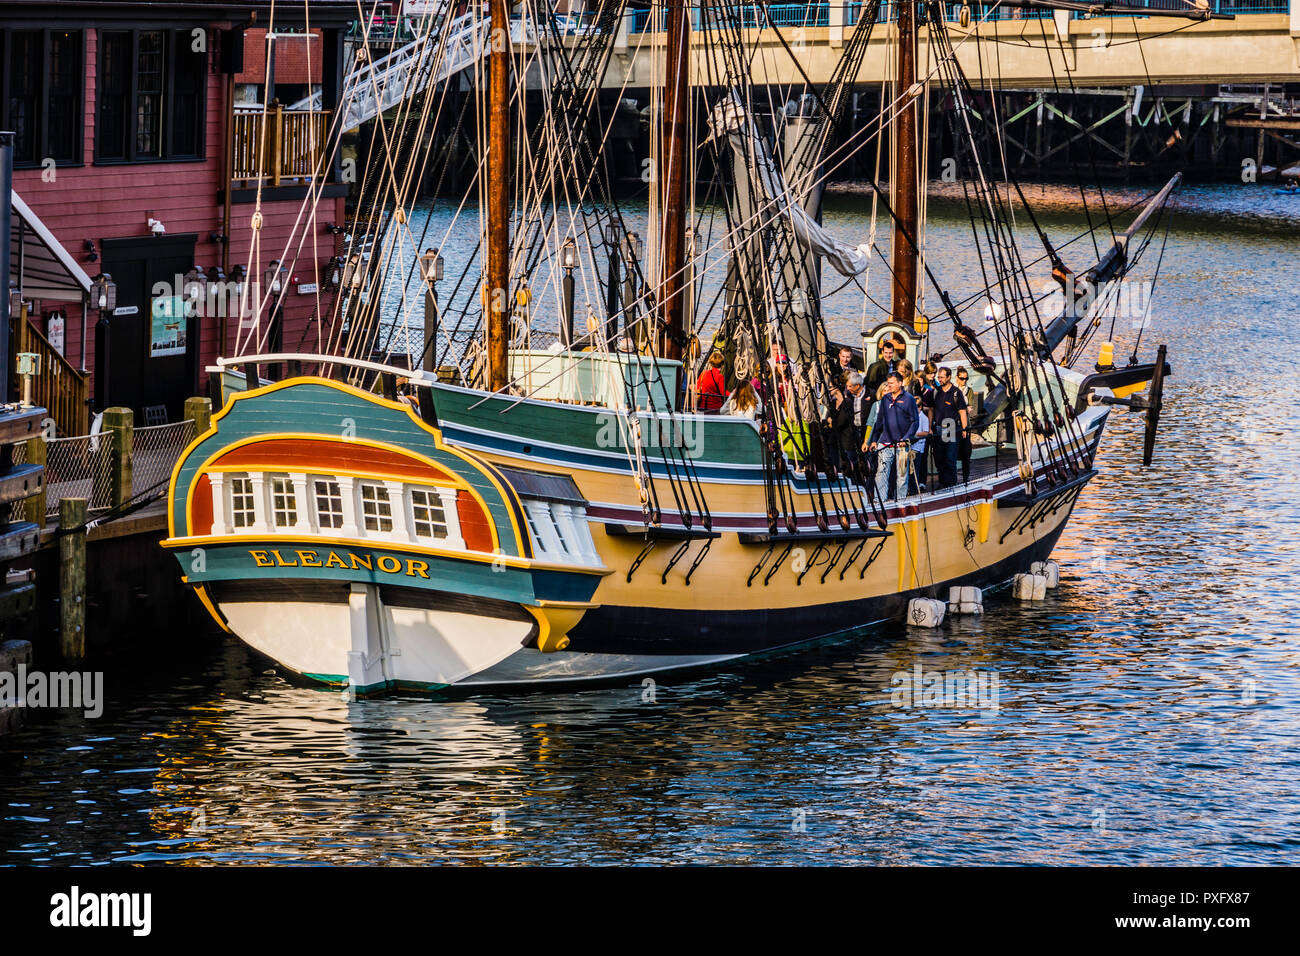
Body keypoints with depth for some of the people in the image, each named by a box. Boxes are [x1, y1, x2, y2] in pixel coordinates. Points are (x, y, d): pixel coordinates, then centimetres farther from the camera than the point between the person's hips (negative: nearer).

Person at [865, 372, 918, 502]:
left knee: (901, 475, 3)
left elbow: (915, 422, -1)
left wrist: (906, 438, -12)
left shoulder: (908, 399, 0)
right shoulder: (885, 399, 12)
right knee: (881, 473, -7)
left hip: (901, 444, -3)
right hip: (885, 443, 3)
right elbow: (879, 421, 18)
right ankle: (880, 501, -10)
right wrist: (874, 440, 11)